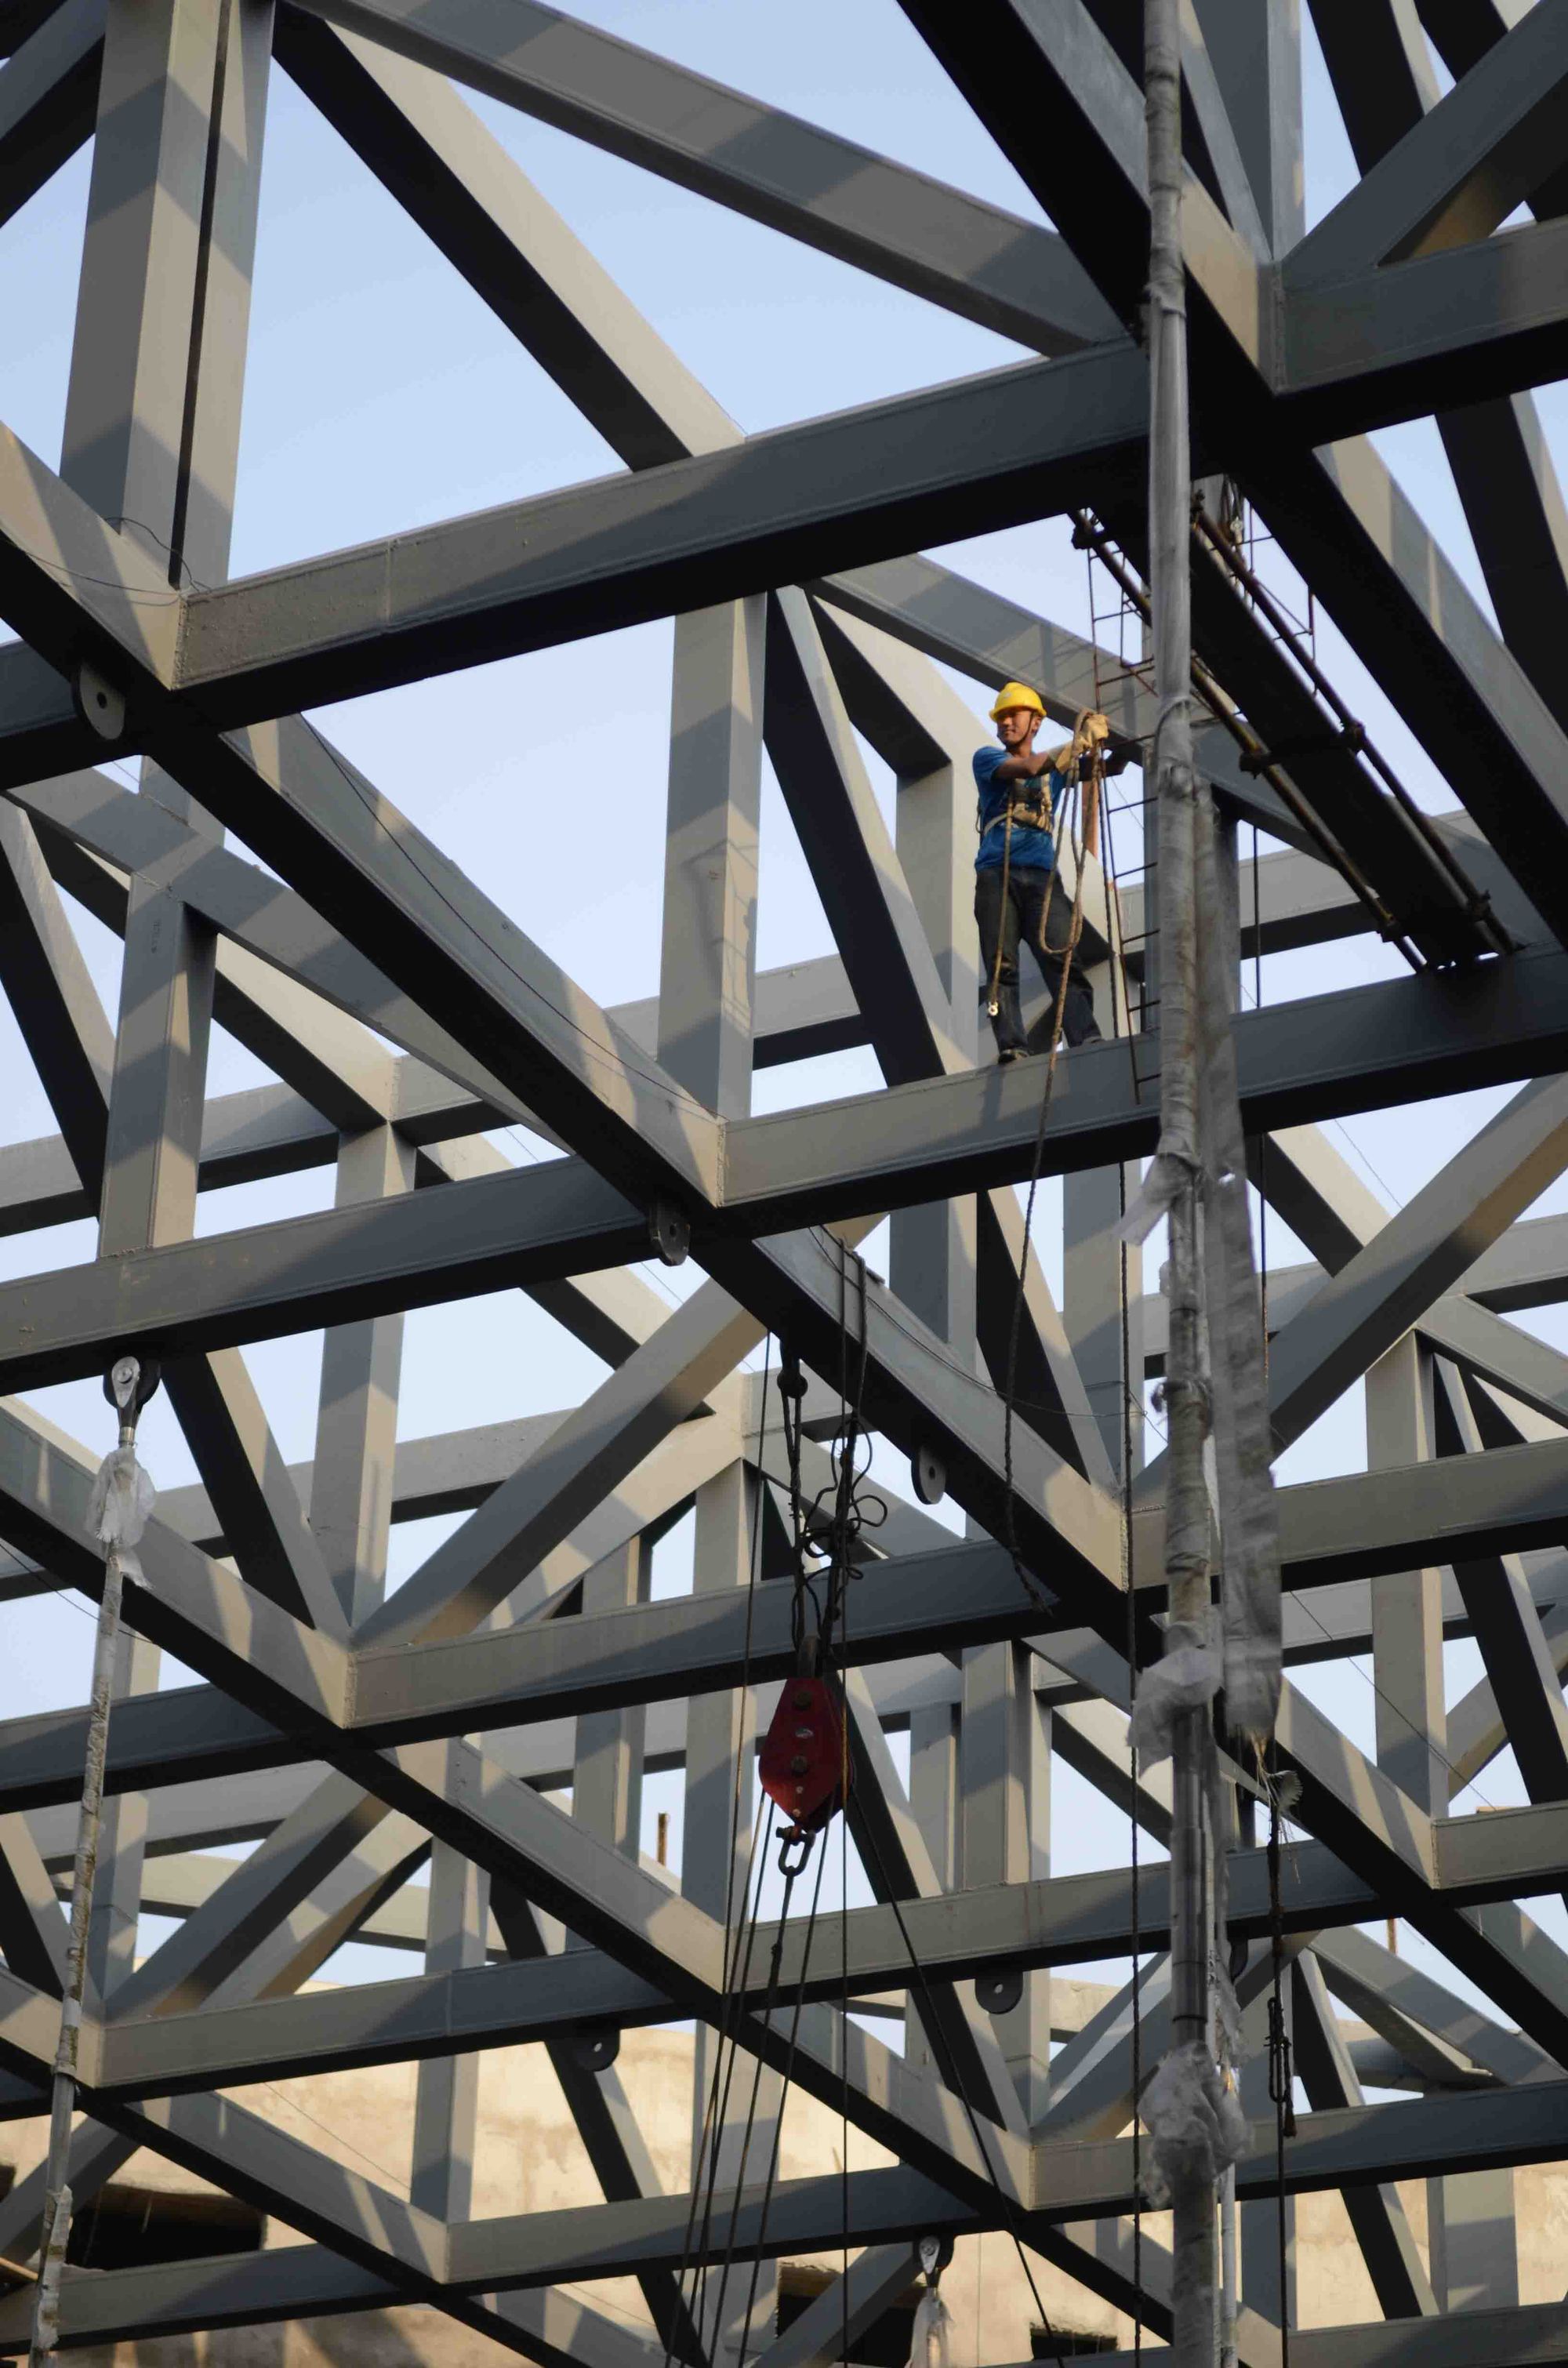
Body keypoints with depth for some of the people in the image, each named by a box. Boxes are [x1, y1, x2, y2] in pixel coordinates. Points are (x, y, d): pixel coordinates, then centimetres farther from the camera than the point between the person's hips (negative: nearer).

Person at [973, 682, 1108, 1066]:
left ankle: (1087, 1040, -28)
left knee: (1061, 958, -15)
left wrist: (1091, 738, -7)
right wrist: (1079, 742, -9)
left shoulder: (1056, 768, 25)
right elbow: (1030, 768, -2)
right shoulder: (987, 758, 15)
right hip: (996, 873, -1)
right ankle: (1011, 1046, -18)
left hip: (1042, 874, 1)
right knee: (1001, 965, -11)